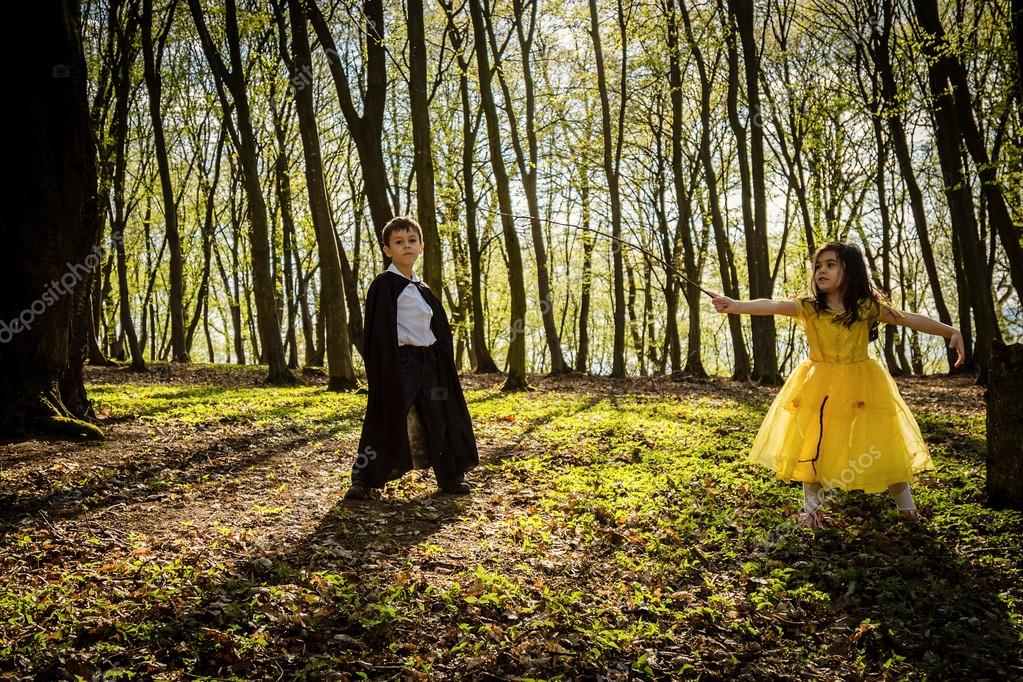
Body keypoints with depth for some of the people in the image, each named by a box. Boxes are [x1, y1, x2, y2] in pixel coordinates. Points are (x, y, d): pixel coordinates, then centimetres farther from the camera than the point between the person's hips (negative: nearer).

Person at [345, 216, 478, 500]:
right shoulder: (384, 285, -6)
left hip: (427, 361, 7)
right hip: (398, 361, -7)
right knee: (386, 421, -5)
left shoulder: (423, 289, 16)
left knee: (440, 418, 8)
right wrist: (385, 368, -18)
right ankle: (362, 480, 4)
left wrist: (443, 364, 12)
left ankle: (450, 477, 18)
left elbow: (439, 329, 19)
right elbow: (379, 330, -12)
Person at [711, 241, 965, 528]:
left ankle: (906, 504, 29)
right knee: (813, 445, 6)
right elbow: (774, 306, -26)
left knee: (881, 446, 5)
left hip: (859, 387, 0)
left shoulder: (866, 308, -8)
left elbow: (911, 319, -7)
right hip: (818, 388, 1)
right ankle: (812, 507, 26)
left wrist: (951, 332, -14)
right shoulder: (808, 306, -10)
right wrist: (737, 306, -43)